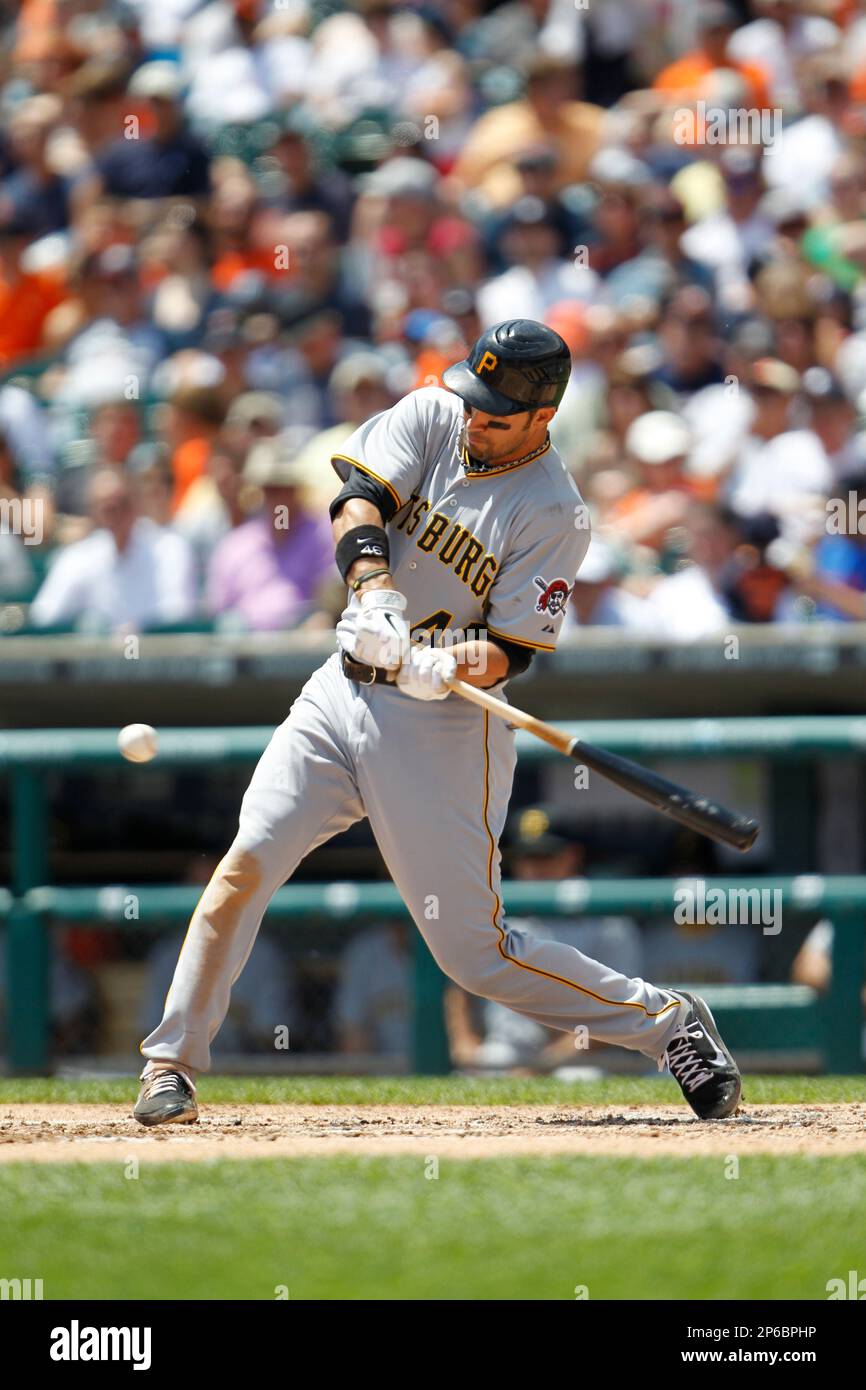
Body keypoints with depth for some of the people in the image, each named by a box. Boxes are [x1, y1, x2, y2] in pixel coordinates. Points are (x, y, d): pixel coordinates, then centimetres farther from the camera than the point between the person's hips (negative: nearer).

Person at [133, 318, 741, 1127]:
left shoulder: (553, 514, -11)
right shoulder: (432, 417, 2)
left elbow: (513, 649, -12)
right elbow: (359, 494, -13)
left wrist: (449, 668, -34)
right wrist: (372, 585, -31)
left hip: (443, 728, -4)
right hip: (342, 694, 4)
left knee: (476, 953, -4)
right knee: (247, 861, -12)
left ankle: (667, 1023, 13)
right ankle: (171, 1063, -4)